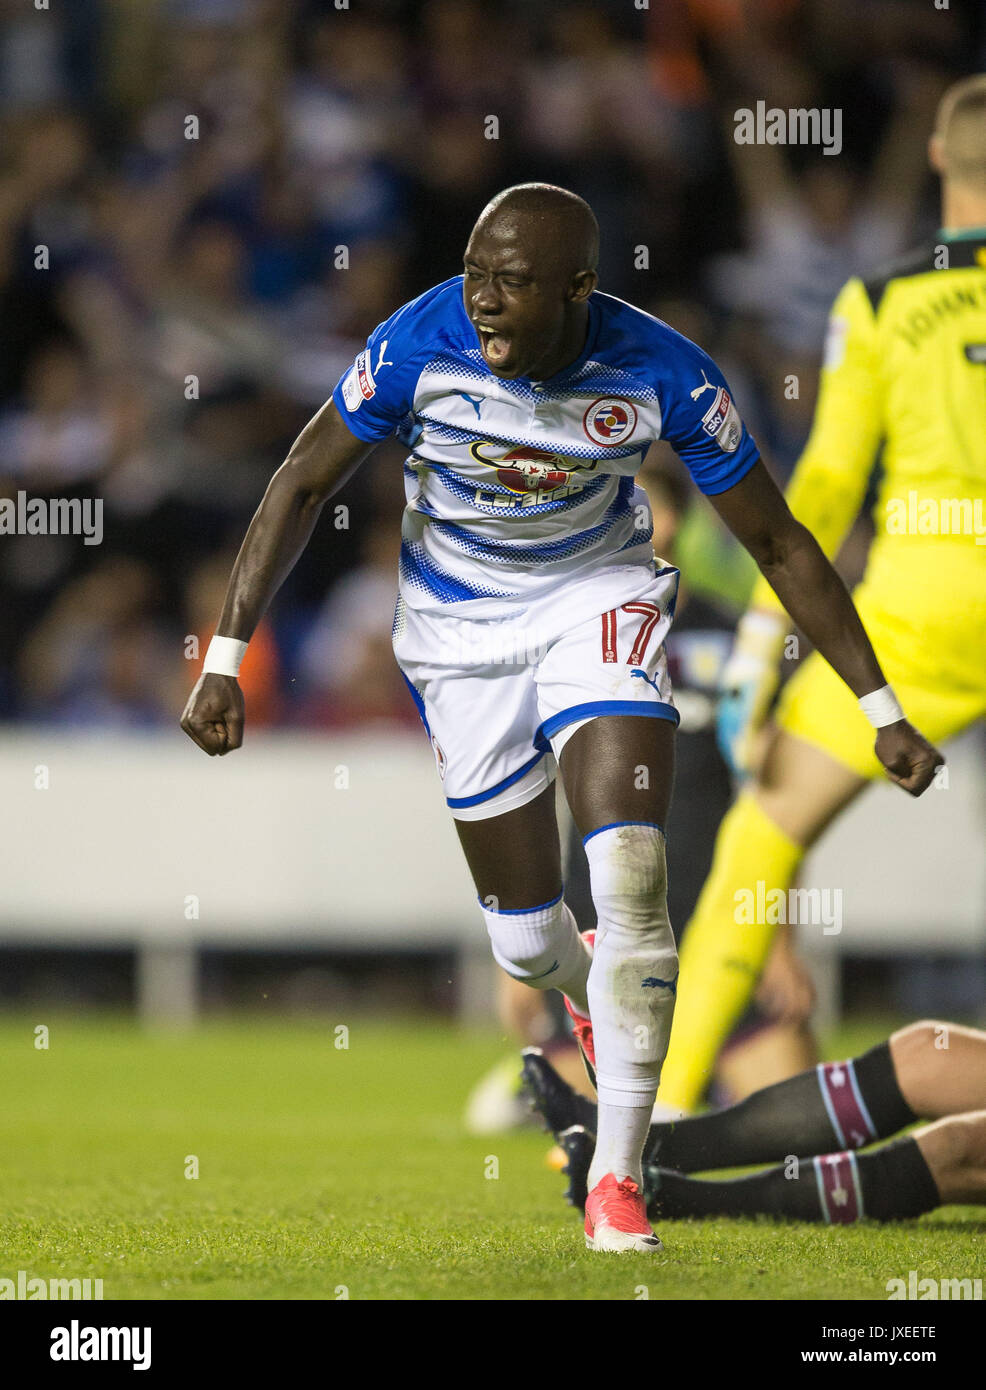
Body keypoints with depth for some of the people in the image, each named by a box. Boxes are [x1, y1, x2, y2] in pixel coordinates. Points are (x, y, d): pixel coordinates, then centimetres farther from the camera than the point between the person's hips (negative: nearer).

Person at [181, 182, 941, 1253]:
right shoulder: (421, 344, -26)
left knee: (630, 873, -20)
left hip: (600, 603, -1)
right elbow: (302, 485, -13)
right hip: (462, 629, 1)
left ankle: (616, 1177, -10)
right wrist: (224, 659, -18)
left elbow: (777, 542, -12)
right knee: (526, 939, 4)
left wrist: (882, 710, -11)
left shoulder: (660, 373, -24)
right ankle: (589, 992, 45)